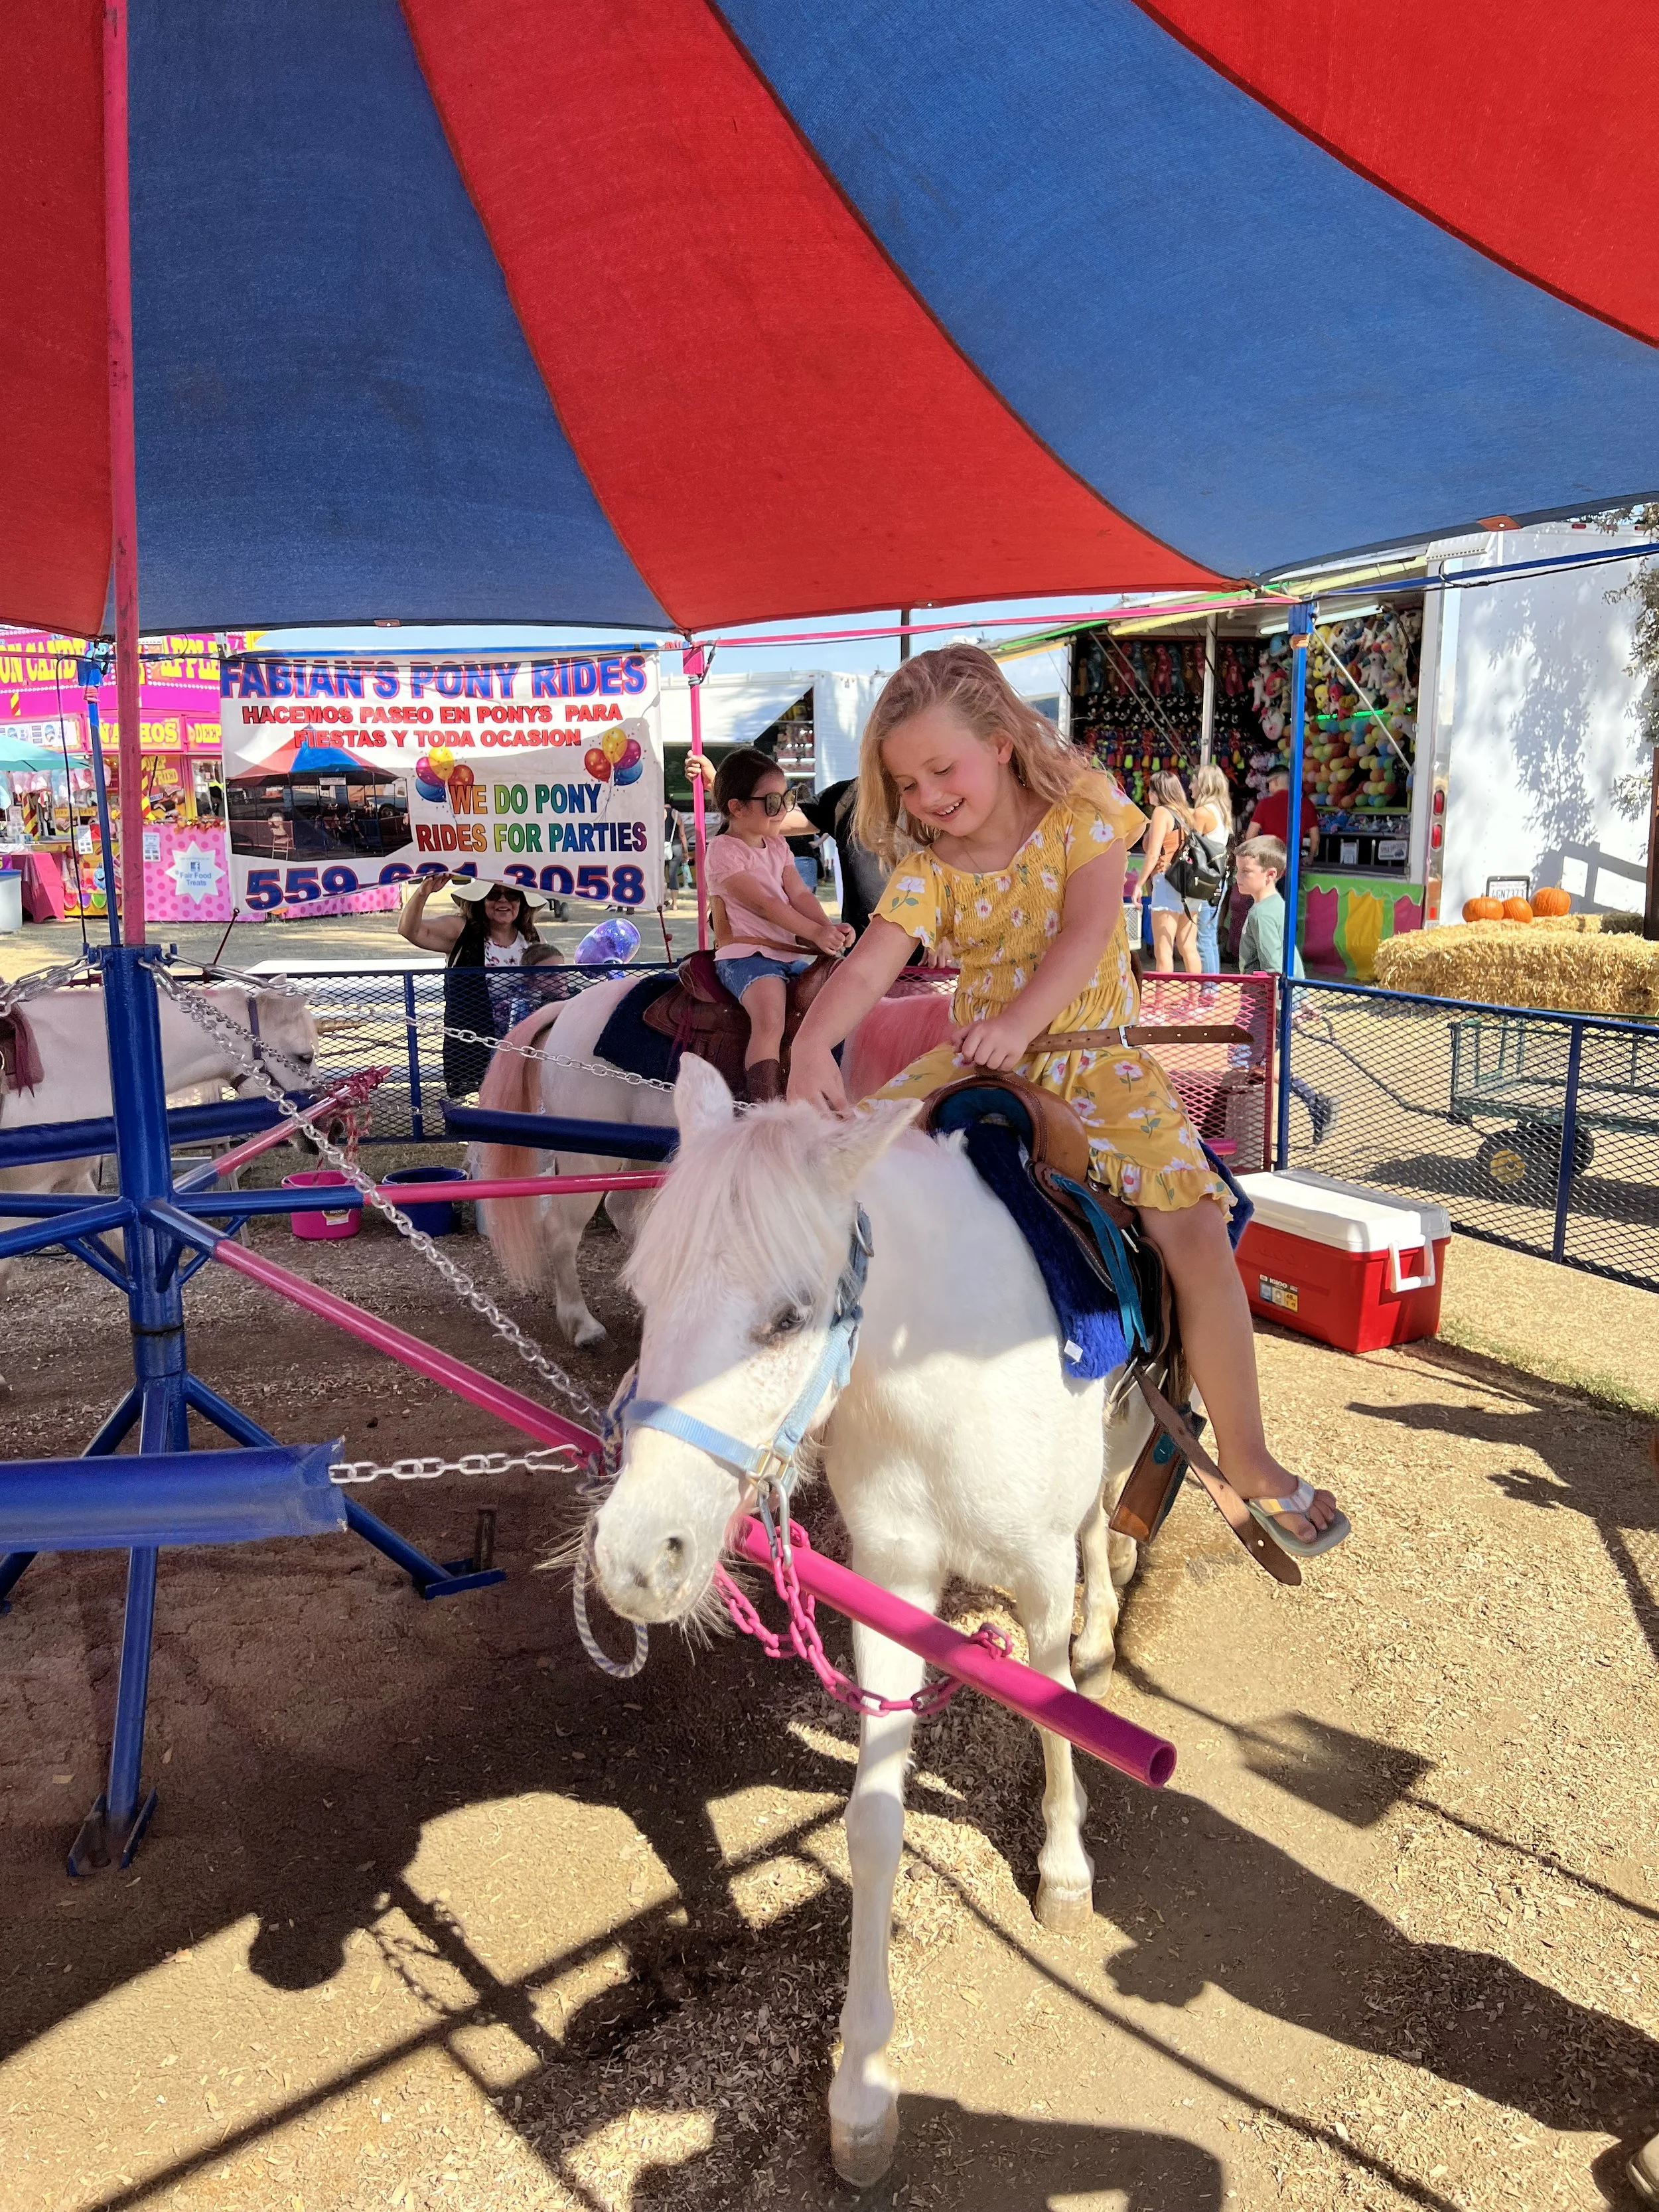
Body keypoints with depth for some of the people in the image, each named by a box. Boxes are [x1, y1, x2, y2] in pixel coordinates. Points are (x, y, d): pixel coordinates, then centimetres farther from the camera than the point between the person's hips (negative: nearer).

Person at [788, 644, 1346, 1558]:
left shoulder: (1080, 813, -5)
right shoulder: (927, 873, -2)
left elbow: (1090, 927, -21)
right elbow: (865, 970, -17)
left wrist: (1022, 1019, -38)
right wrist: (813, 1044, -39)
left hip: (1096, 1060, -2)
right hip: (978, 1061, 3)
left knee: (1196, 1232, -18)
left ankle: (1246, 1456, -3)